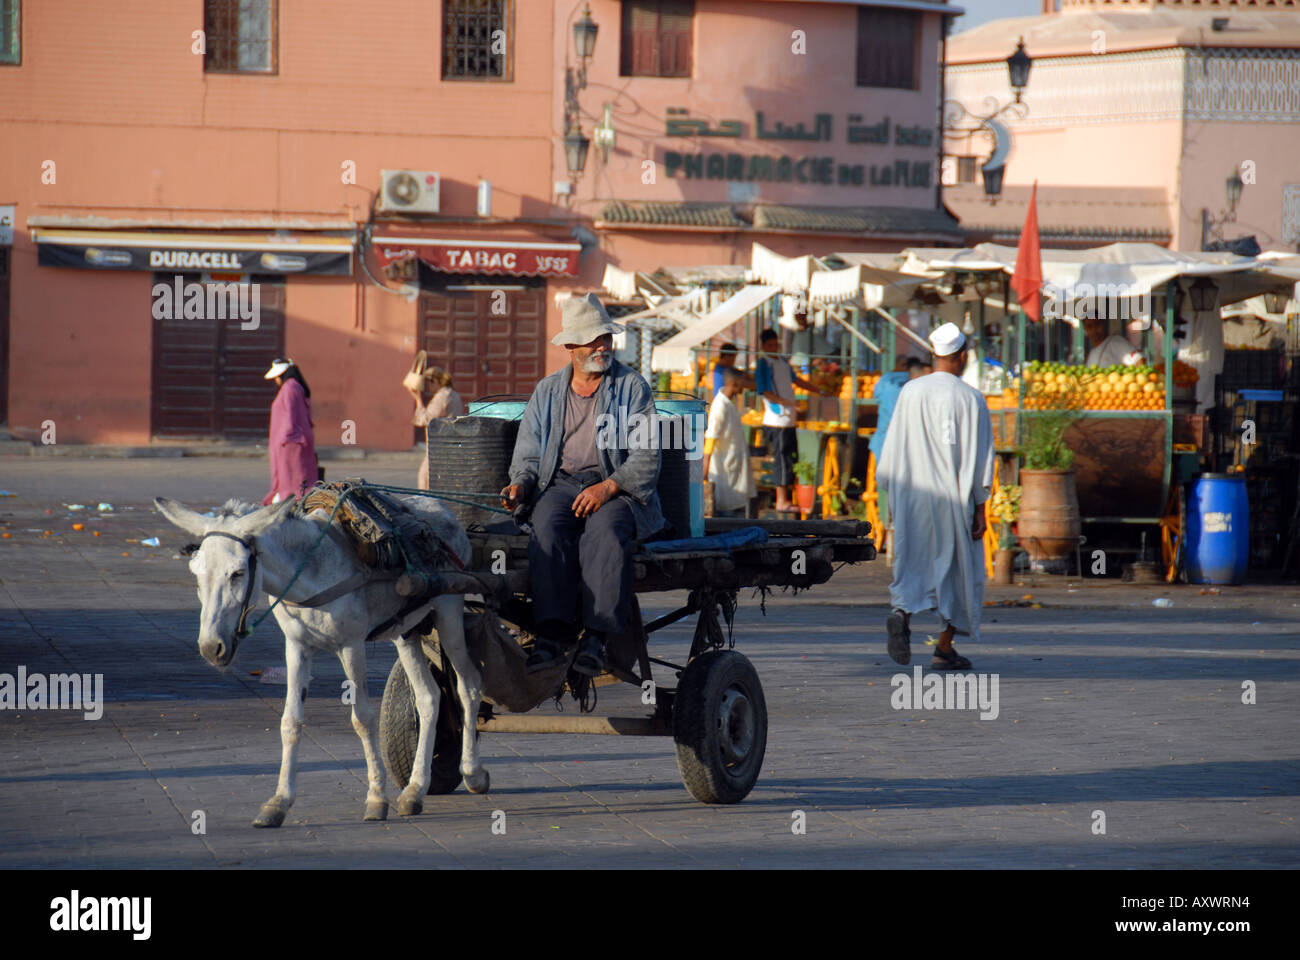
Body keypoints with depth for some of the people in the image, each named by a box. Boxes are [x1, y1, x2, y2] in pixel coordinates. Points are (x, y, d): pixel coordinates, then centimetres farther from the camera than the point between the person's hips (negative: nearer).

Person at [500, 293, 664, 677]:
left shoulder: (631, 387, 8)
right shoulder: (547, 392, 18)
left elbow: (646, 457, 0)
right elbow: (528, 454, 18)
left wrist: (608, 487, -16)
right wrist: (520, 485, -5)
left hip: (619, 489, -2)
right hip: (559, 483, 2)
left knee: (605, 530, -36)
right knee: (548, 529, -32)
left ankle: (595, 638, -41)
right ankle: (551, 633, -41)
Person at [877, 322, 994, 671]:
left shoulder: (910, 392, 2)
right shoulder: (970, 399, -8)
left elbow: (894, 447, 7)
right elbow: (979, 458, -8)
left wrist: (891, 487, 20)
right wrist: (980, 508, -4)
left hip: (913, 498, 3)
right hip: (953, 498, -3)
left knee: (914, 563, 6)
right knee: (960, 568, 10)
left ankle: (901, 613, -25)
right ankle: (944, 649, 10)